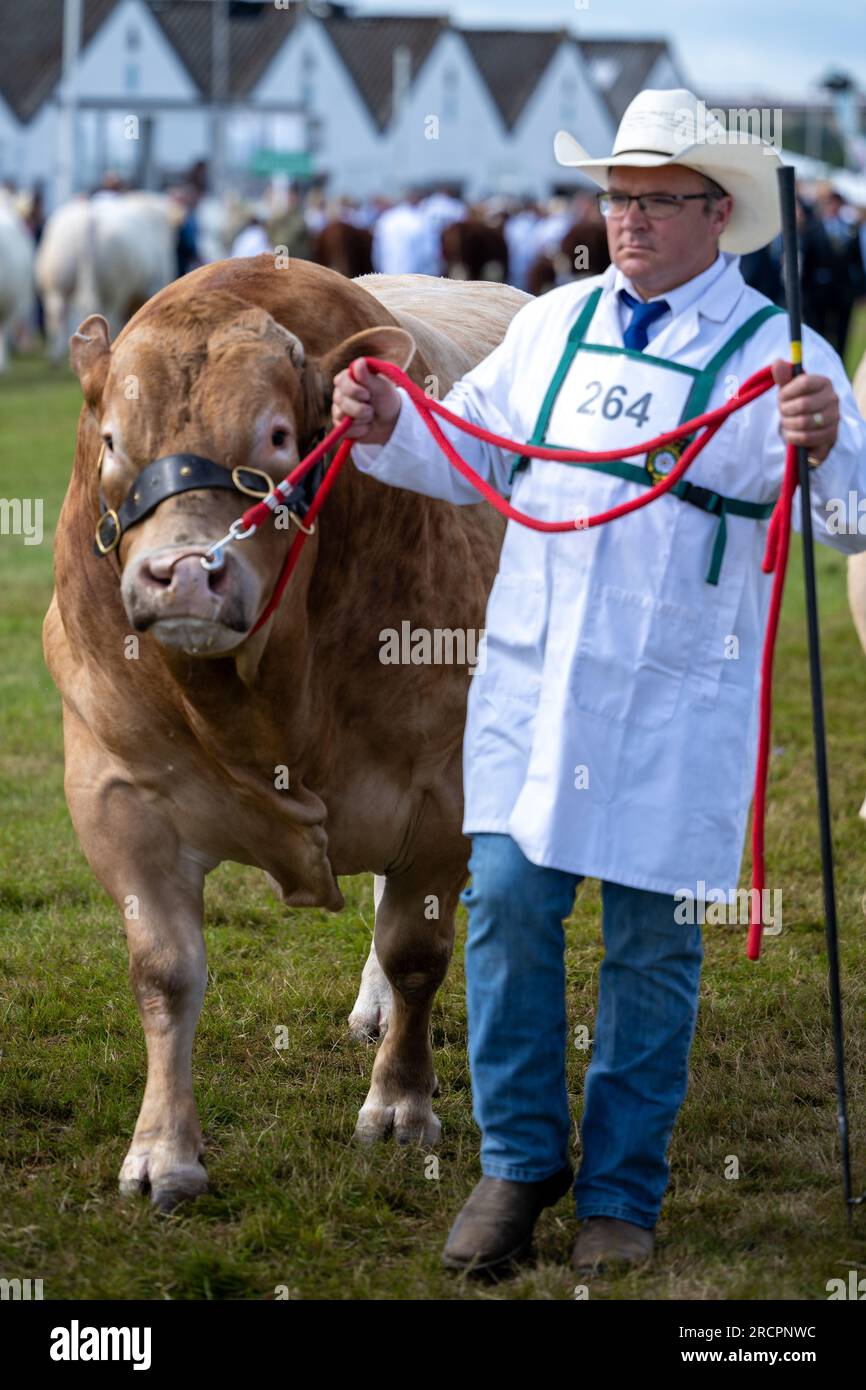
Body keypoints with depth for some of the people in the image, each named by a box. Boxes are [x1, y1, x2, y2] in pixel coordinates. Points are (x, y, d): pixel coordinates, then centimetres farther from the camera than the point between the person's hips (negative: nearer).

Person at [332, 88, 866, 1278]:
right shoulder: (554, 323, 11)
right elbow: (474, 454, 20)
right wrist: (390, 430, 1)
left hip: (677, 704, -3)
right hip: (533, 675, 3)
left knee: (652, 942, 3)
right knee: (507, 898, -3)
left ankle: (622, 1196, 17)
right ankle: (519, 1160, 15)